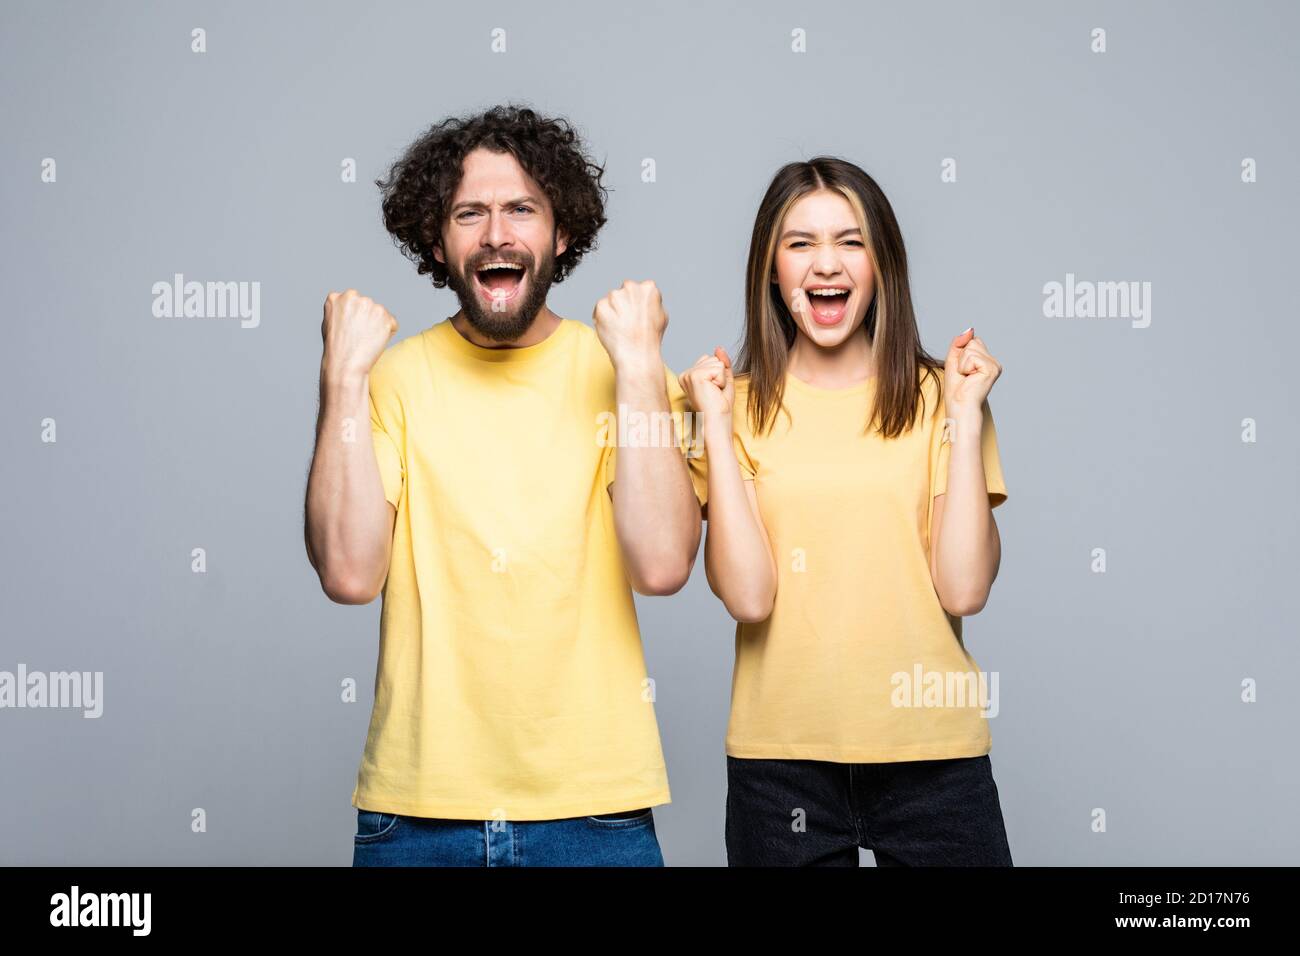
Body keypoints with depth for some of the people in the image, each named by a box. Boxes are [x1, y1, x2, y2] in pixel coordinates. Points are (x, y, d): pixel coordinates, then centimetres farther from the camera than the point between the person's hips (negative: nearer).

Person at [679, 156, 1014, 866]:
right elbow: (747, 596, -10)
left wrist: (966, 415, -8)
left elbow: (963, 588, -8)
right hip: (781, 754, 0)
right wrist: (717, 426, -10)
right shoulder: (744, 406, 2)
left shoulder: (936, 396, 2)